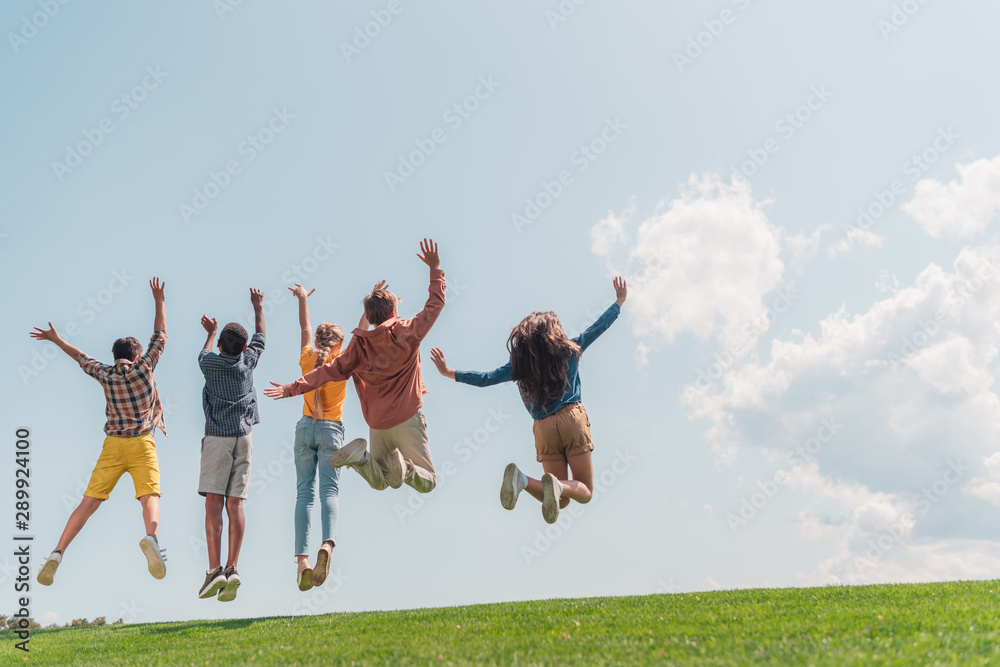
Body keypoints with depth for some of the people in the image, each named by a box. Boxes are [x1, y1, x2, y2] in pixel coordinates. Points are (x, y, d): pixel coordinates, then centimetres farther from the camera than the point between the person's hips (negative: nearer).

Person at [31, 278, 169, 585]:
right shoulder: (143, 368, 1)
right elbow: (160, 335, 8)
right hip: (142, 444, -3)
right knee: (149, 497, -16)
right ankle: (151, 538, -45)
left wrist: (56, 339, 38)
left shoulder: (106, 375, 9)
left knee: (89, 502, 1)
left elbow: (82, 358, 24)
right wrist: (159, 301, 17)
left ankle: (57, 554, -8)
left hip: (113, 445, 3)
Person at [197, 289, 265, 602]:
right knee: (235, 503, -2)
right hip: (244, 437, 3)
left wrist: (211, 332, 47)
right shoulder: (248, 360, 8)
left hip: (217, 436, -3)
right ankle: (231, 569, -11)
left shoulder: (211, 362, 2)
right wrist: (258, 306, 44)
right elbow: (260, 336, 28)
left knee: (213, 501, -8)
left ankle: (214, 570, -17)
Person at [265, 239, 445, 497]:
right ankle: (403, 467, -28)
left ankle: (359, 456, -12)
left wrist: (293, 388, 4)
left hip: (377, 422, 3)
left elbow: (331, 370, 0)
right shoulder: (407, 333, -8)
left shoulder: (359, 344, 1)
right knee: (427, 482, 6)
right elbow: (435, 304, -1)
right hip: (407, 417, -3)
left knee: (378, 482, 20)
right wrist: (435, 270, 6)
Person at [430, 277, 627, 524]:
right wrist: (619, 301, 28)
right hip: (573, 420, -2)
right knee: (585, 492, 8)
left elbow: (486, 379, 5)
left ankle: (521, 479, -17)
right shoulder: (569, 350, 5)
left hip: (544, 428, 2)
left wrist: (450, 373, 15)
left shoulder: (519, 363, 6)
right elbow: (598, 327, 14)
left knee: (561, 500, 12)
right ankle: (558, 485, -28)